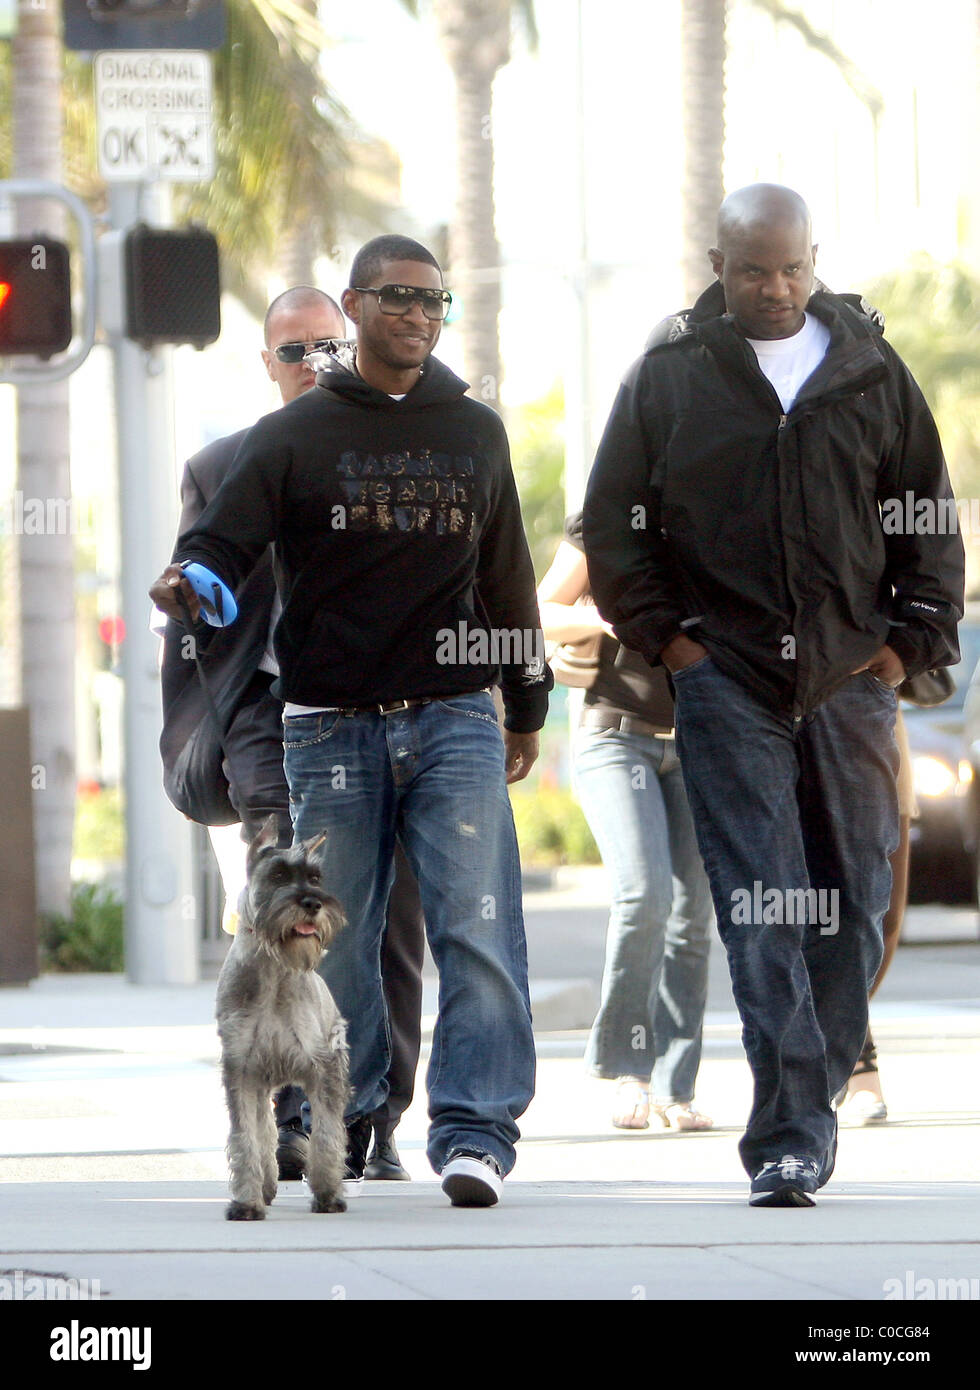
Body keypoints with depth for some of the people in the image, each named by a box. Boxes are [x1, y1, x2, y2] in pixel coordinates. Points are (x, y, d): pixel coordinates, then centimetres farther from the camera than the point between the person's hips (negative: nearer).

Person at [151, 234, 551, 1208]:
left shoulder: (475, 433, 14)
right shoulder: (293, 436, 5)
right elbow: (226, 538, -3)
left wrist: (527, 707, 25)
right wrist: (189, 579, -26)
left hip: (453, 718, 1)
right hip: (329, 728, -1)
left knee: (476, 928, -12)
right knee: (337, 943, 4)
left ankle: (475, 1132, -14)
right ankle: (340, 1123, 19)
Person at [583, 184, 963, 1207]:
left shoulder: (871, 373, 9)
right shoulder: (670, 376, 5)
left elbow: (931, 518, 14)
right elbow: (611, 521, 10)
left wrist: (912, 638, 5)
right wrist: (662, 633, 1)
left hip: (851, 680, 2)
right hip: (727, 683, -2)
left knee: (852, 904, 4)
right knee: (761, 916, -10)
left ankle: (806, 1104, 18)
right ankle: (788, 1136, -15)